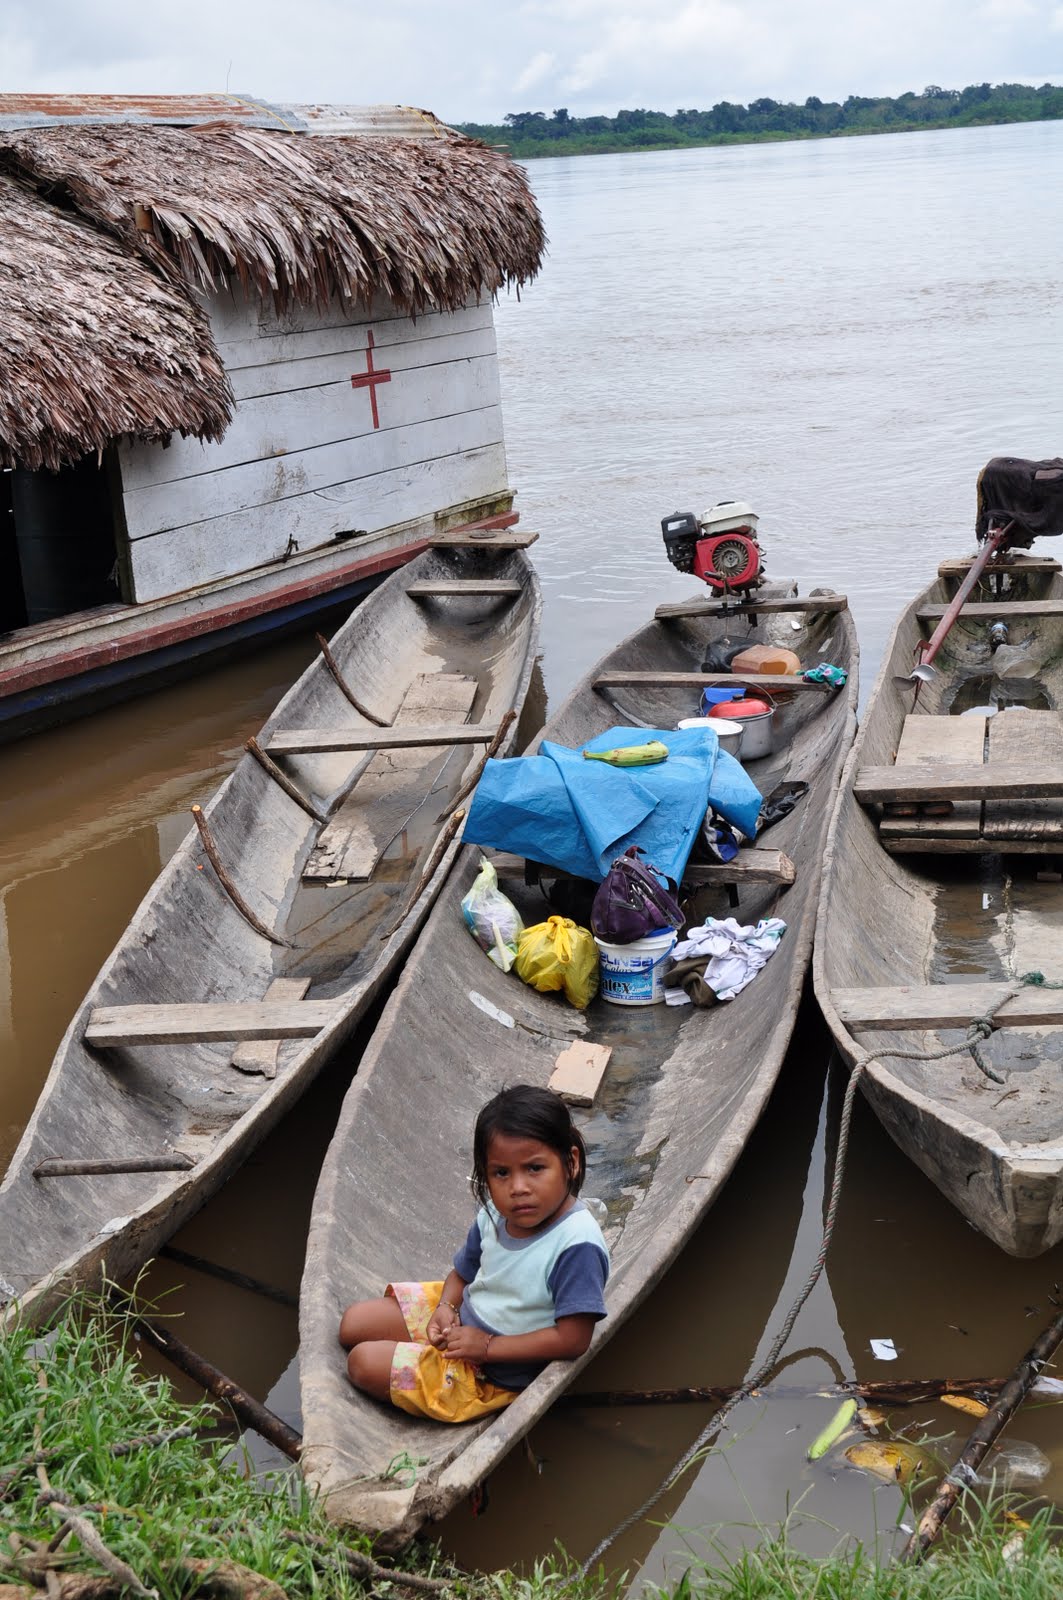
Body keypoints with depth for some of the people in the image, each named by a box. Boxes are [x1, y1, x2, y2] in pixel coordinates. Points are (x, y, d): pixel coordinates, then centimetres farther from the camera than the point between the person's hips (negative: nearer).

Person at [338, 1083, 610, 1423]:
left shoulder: (577, 1245, -31)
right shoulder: (494, 1215, -8)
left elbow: (573, 1338, -30)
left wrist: (487, 1345, -24)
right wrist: (446, 1308, -12)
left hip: (495, 1376, -8)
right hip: (460, 1318, 8)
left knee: (363, 1363, -10)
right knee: (354, 1324, 10)